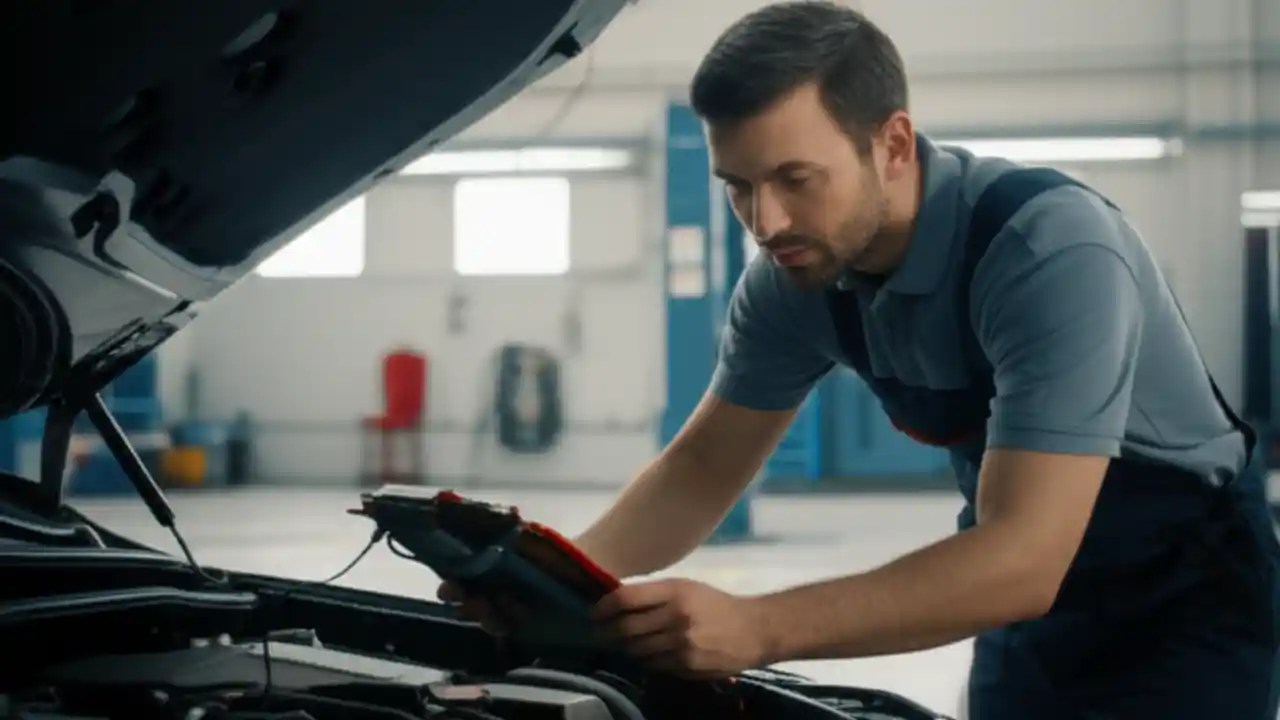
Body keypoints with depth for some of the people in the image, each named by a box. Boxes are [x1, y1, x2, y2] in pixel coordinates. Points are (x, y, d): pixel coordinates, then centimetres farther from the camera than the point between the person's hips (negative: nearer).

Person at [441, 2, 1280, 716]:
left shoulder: (1053, 253, -34)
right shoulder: (796, 277, -12)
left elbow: (1022, 562, -39)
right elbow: (703, 467, 0)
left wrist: (756, 630, -47)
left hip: (1186, 590, -6)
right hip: (1027, 584, 6)